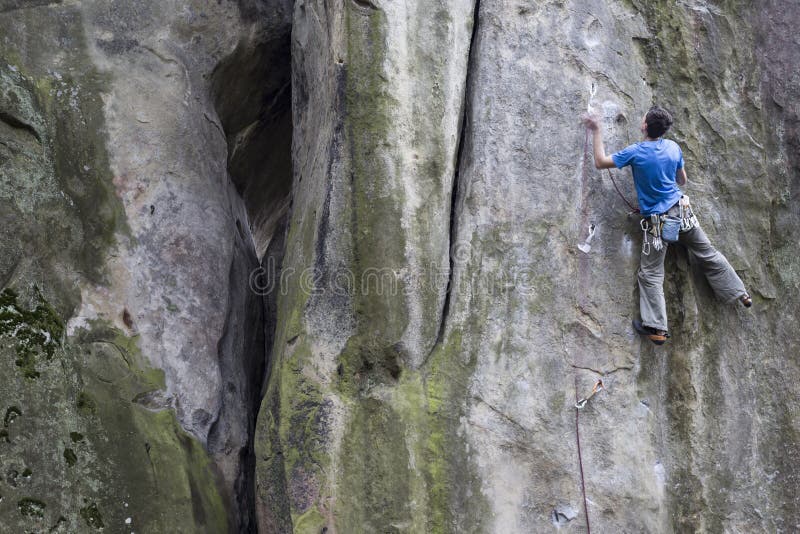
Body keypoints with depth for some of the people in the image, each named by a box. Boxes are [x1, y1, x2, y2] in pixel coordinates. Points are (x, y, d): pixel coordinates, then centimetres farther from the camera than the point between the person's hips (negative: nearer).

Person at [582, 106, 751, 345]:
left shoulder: (636, 152, -15)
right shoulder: (674, 147, 0)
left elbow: (600, 162, -8)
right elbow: (682, 181, 13)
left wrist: (596, 131, -4)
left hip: (657, 220, -5)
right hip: (681, 212, 5)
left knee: (650, 274, 2)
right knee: (708, 255, 19)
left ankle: (656, 327, -2)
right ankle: (741, 293, 31)